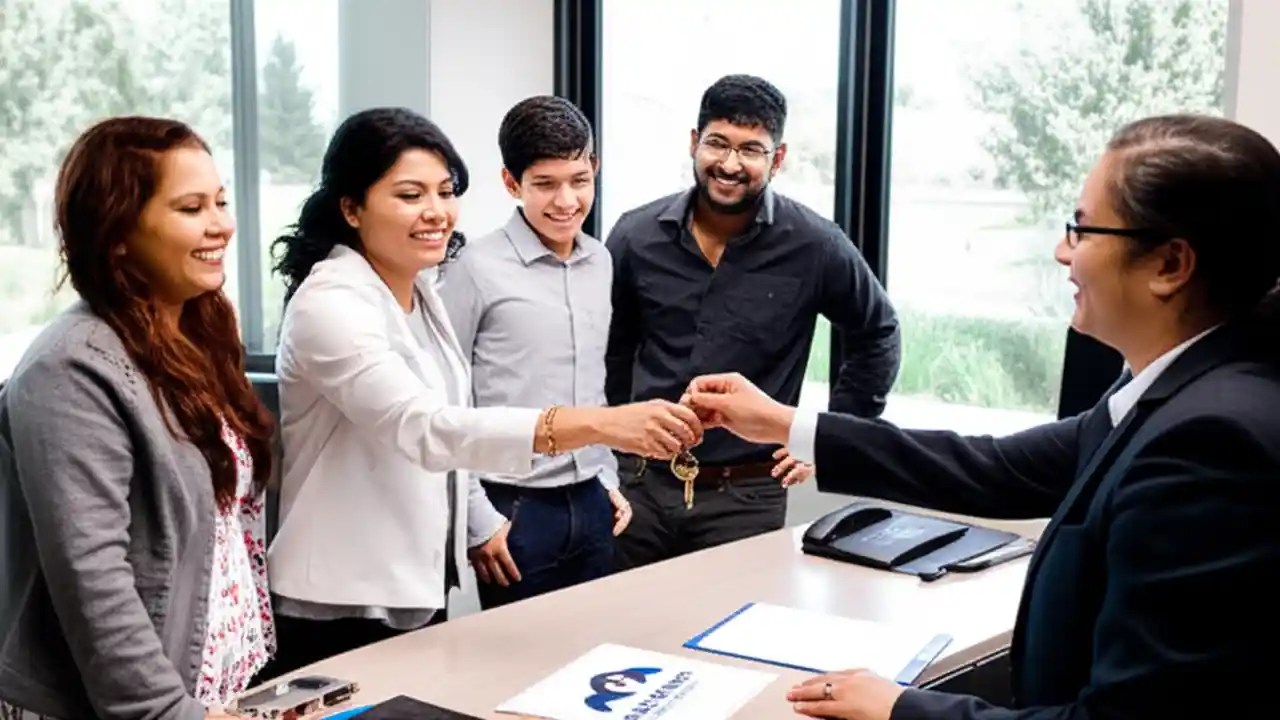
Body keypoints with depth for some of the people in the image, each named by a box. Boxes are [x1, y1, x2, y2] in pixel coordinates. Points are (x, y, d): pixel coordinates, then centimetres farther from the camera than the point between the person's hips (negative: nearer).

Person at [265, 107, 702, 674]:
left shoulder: (417, 291, 6)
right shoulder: (331, 304, -22)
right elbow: (424, 429, -37)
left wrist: (479, 521, 18)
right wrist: (598, 425, -44)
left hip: (417, 588, 9)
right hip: (345, 605, -8)